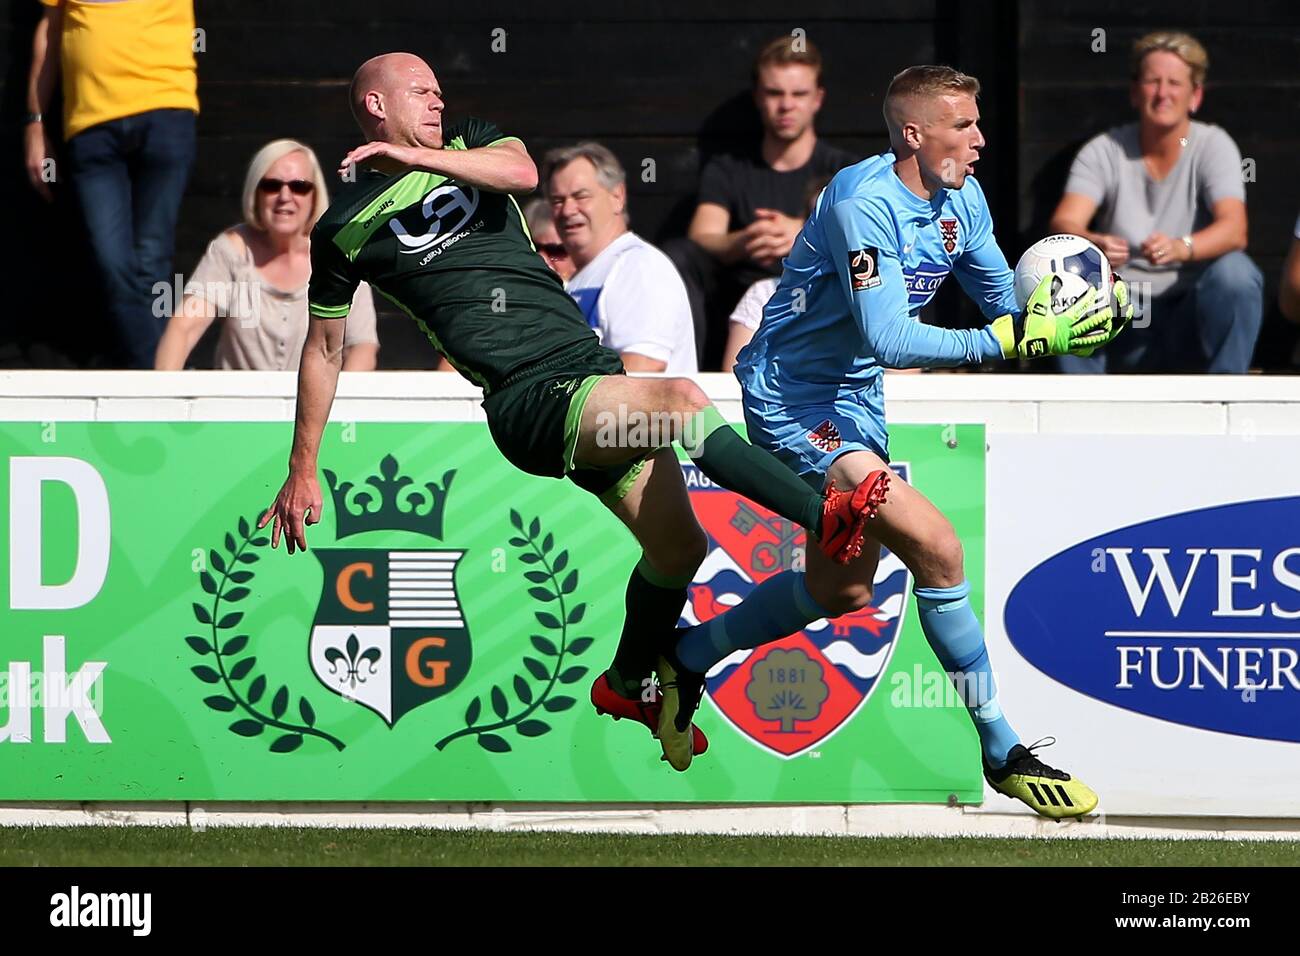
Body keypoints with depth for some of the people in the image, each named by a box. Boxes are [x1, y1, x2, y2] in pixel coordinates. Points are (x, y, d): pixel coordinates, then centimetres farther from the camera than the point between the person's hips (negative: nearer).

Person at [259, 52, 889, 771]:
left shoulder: (468, 146, 18)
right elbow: (323, 348, 19)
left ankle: (629, 683, 30)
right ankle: (824, 516, -32)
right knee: (681, 399, -29)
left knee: (678, 546, 5)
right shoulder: (341, 230, 9)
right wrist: (301, 470, 20)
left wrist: (413, 154, -14)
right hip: (528, 402, -5)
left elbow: (522, 172, -6)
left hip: (589, 365, 5)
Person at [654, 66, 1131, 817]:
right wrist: (1014, 339, -35)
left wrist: (1078, 311, -14)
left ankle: (688, 657, 41)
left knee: (844, 591, 20)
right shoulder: (864, 204, -26)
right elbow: (887, 339, -32)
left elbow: (1003, 301, 8)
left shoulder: (962, 200, 0)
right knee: (936, 548, -21)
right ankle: (1002, 752, -13)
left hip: (856, 400, 10)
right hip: (791, 402, -10)